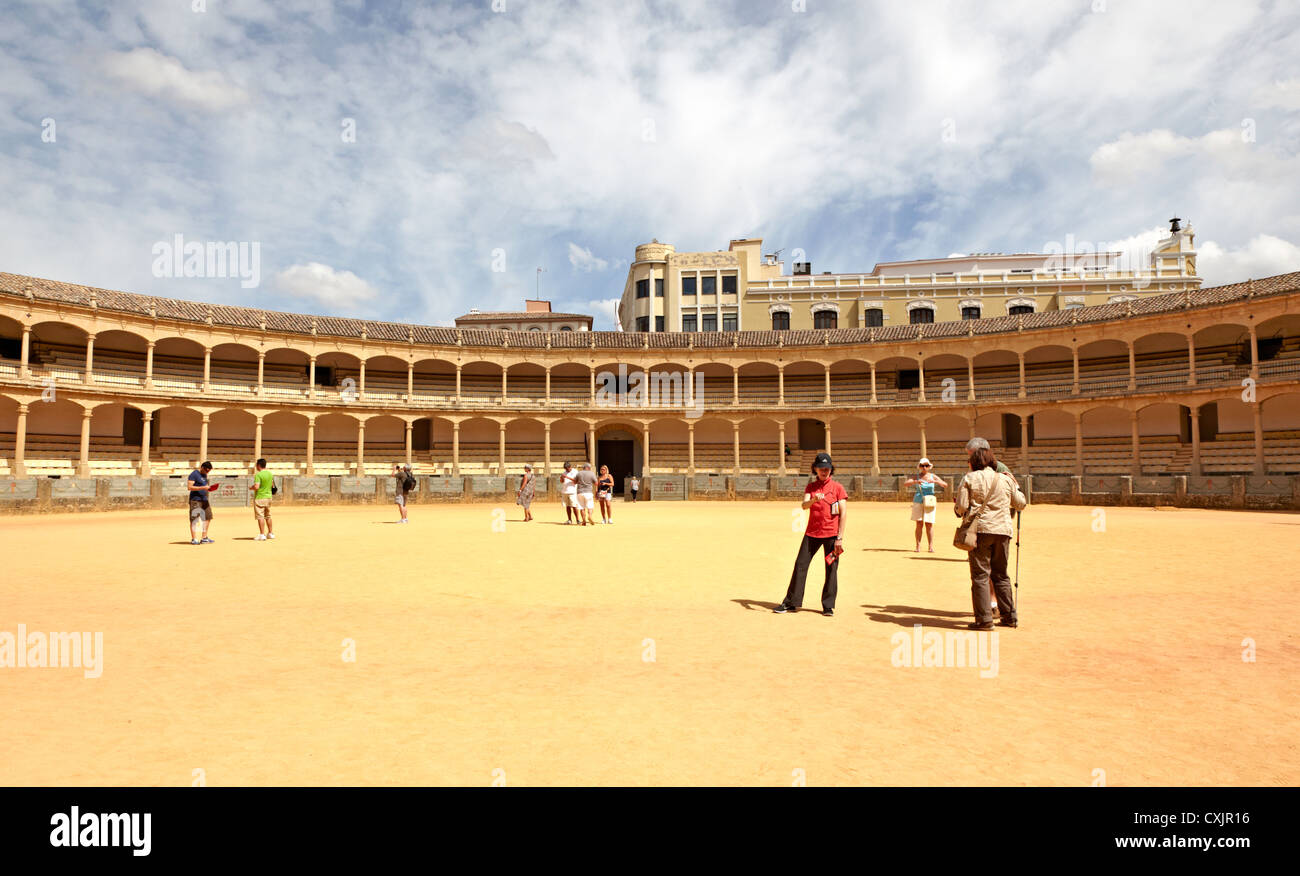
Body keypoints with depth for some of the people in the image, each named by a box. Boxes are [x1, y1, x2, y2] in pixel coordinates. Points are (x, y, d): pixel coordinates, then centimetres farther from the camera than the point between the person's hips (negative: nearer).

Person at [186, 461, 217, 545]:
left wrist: (209, 488, 8)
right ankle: (194, 539, -4)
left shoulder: (204, 475, 17)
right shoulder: (194, 474, -9)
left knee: (207, 518, 7)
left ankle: (204, 538, 14)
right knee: (195, 519, -6)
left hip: (204, 499, 8)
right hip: (196, 500, -8)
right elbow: (189, 487, -17)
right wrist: (203, 488, -24)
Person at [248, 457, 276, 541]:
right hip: (268, 497, 8)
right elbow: (272, 485, 18)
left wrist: (251, 487, -3)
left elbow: (256, 486, -22)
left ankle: (262, 535, -7)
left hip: (259, 498, -8)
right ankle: (270, 533, 23)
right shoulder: (270, 474, 8)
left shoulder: (258, 475, -15)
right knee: (268, 516, 17)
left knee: (260, 517, -5)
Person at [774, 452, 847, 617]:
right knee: (800, 565, 2)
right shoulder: (810, 487, 9)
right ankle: (791, 603, 10)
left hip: (831, 534, -2)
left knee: (831, 570, 1)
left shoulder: (837, 487, 1)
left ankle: (828, 606, 14)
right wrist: (814, 500, -32)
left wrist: (840, 538, -9)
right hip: (812, 533, 2)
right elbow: (804, 505, -9)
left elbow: (843, 513, -2)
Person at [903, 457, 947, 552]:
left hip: (929, 502, 0)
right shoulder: (916, 476, 3)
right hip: (918, 502, 0)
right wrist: (916, 482, -29)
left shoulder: (933, 476, 4)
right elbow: (905, 483, -12)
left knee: (929, 524, -3)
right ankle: (918, 546, 2)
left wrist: (936, 481, -23)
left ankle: (931, 546, 3)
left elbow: (945, 485, -4)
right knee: (919, 524, -3)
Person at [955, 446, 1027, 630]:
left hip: (980, 529, -4)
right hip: (1002, 530, 4)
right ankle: (1009, 616, 20)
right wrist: (1015, 485, 31)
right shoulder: (1005, 479, 9)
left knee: (980, 576, -1)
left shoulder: (969, 479, -1)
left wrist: (958, 509, 14)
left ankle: (984, 619, -3)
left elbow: (961, 508, -9)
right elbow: (1021, 503, 18)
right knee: (1001, 575, 16)